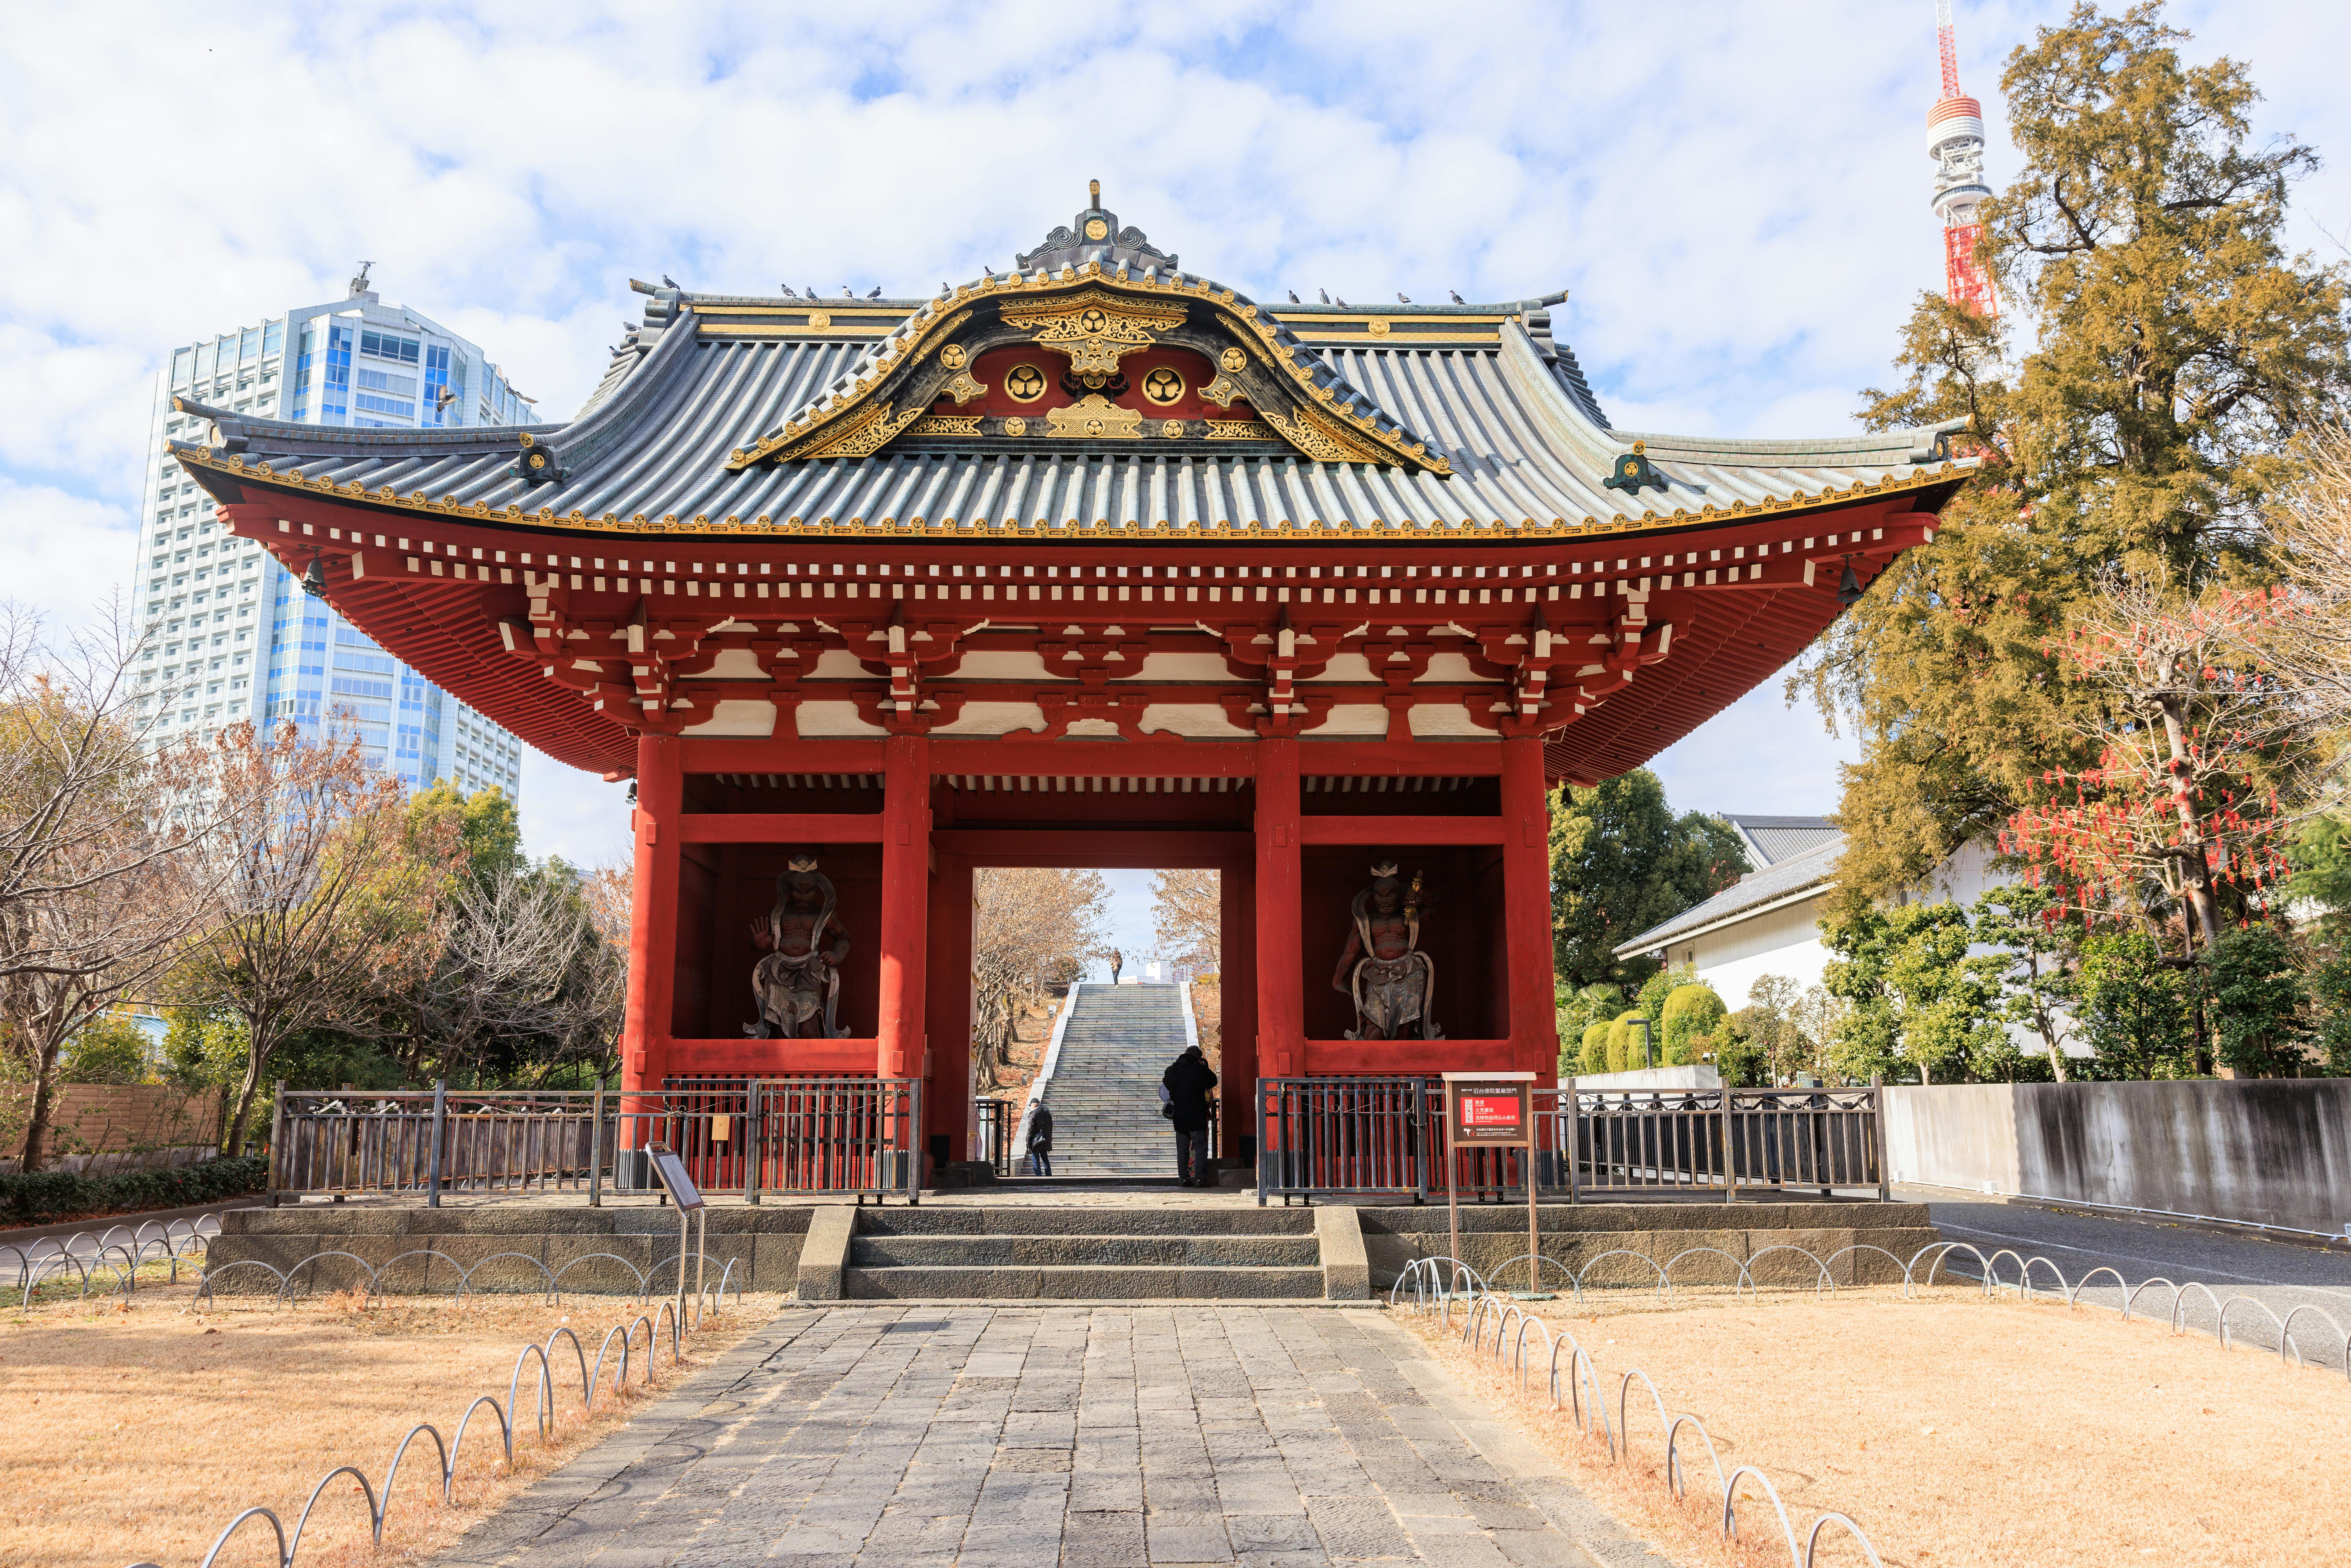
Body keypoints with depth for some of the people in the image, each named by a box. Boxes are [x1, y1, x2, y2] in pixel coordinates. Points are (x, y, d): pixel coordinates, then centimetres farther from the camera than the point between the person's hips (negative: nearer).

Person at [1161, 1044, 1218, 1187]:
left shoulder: (1172, 1070, 3)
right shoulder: (1200, 1070, -11)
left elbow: (1166, 1084, 18)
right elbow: (1213, 1082, 4)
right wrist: (1205, 1066, 10)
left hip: (1179, 1116, 5)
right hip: (1197, 1116, -4)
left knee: (1182, 1148, 12)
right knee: (1201, 1147, 1)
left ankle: (1184, 1177, 9)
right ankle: (1200, 1178, -5)